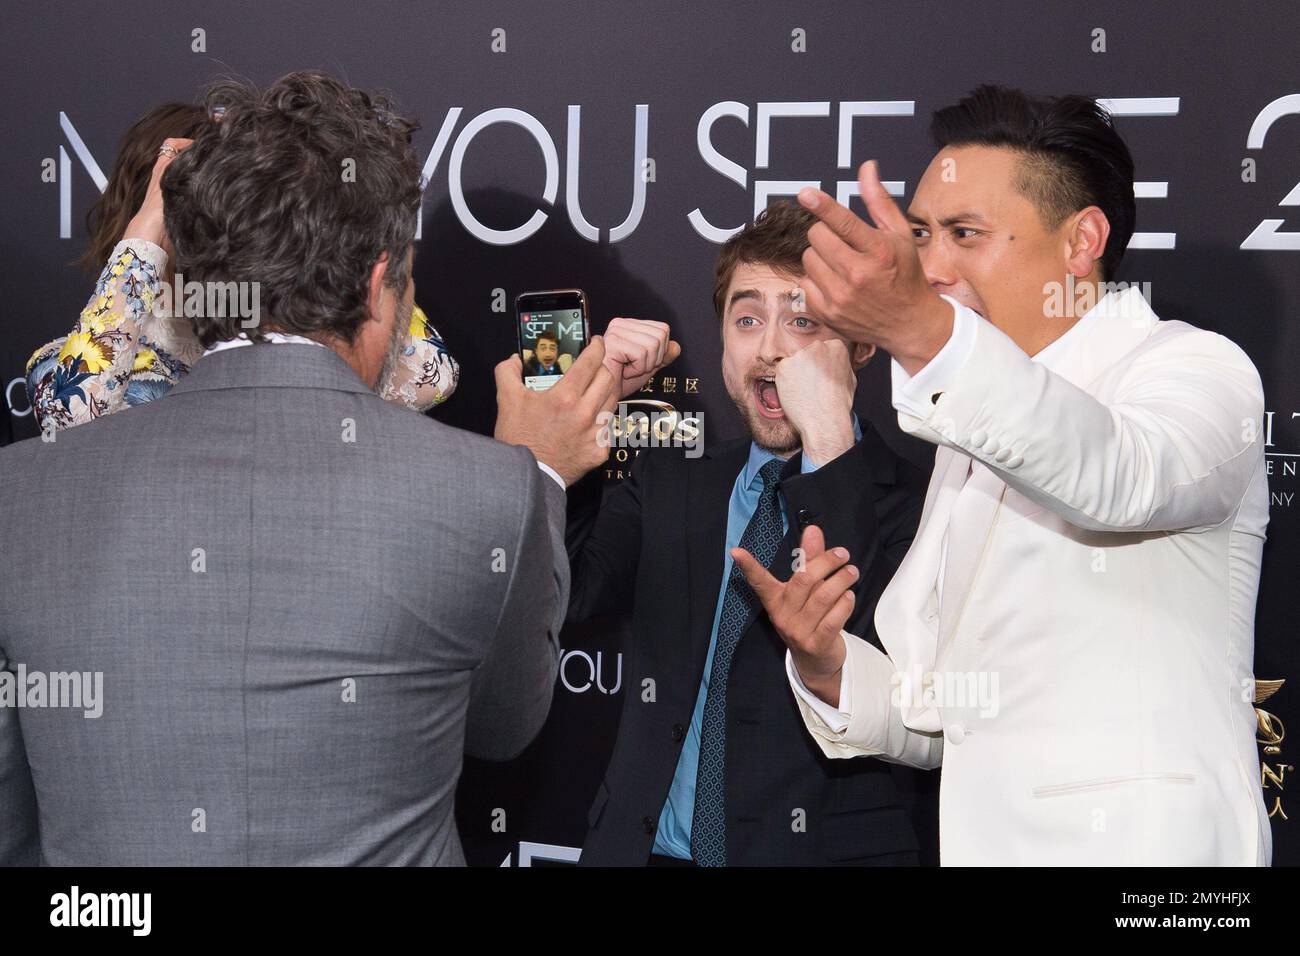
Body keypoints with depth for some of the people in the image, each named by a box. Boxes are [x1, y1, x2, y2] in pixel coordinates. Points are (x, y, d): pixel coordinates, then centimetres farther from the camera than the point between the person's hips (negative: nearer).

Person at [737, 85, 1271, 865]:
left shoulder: (1195, 369, -3)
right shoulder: (982, 428, 19)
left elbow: (1118, 478, -28)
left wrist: (923, 332, -41)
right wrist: (830, 670, -1)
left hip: (1140, 843, -6)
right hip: (978, 842, 6)